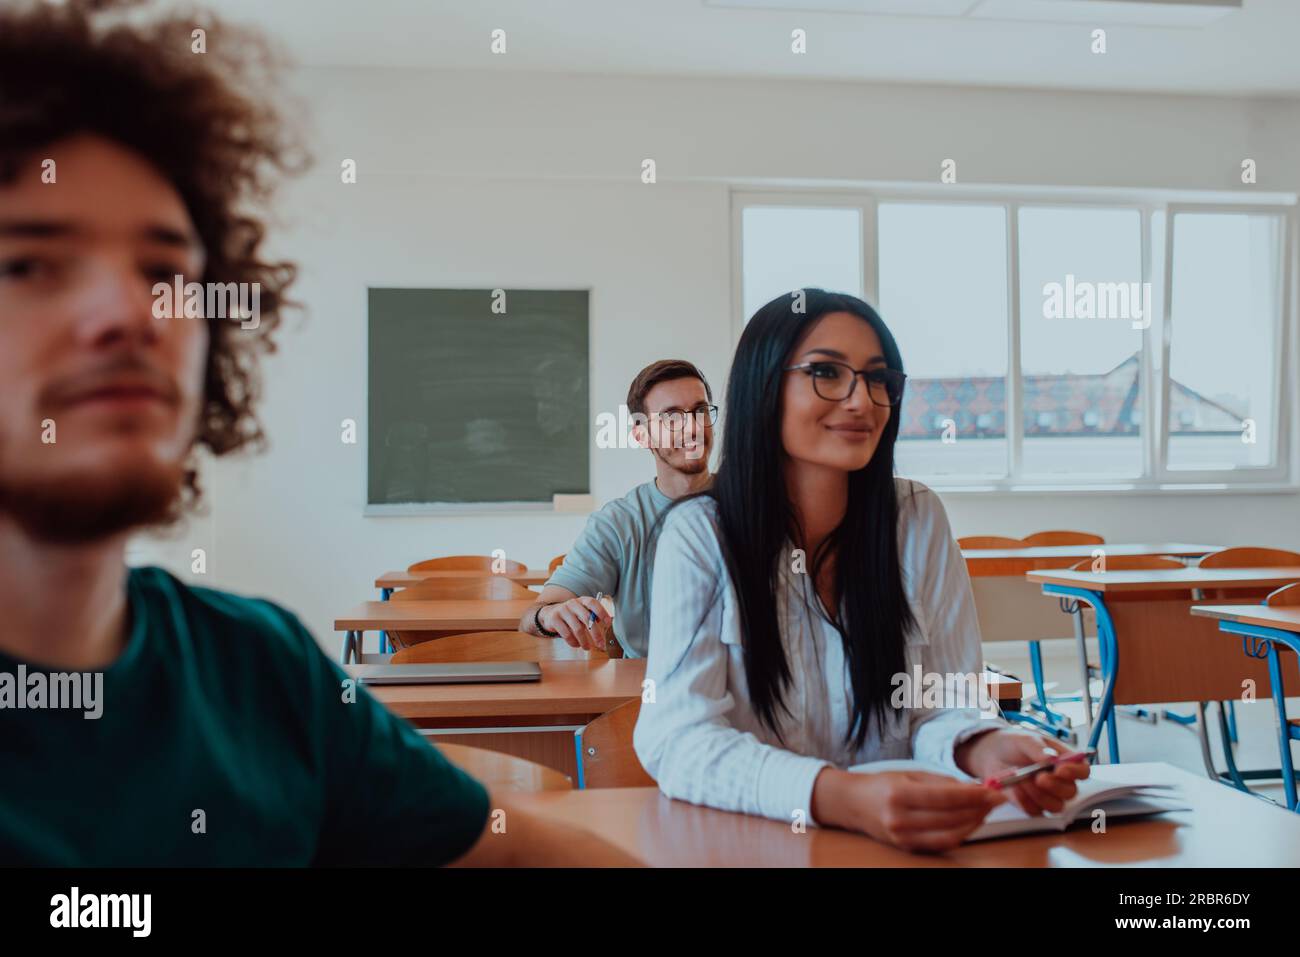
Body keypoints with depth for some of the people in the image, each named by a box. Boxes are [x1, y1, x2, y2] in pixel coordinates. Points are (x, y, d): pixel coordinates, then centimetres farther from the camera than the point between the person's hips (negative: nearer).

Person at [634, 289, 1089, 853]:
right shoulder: (700, 535, -9)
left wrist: (983, 749, -23)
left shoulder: (918, 520, 0)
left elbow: (937, 706, 0)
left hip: (901, 834, 3)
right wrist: (837, 798, -34)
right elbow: (678, 736, -18)